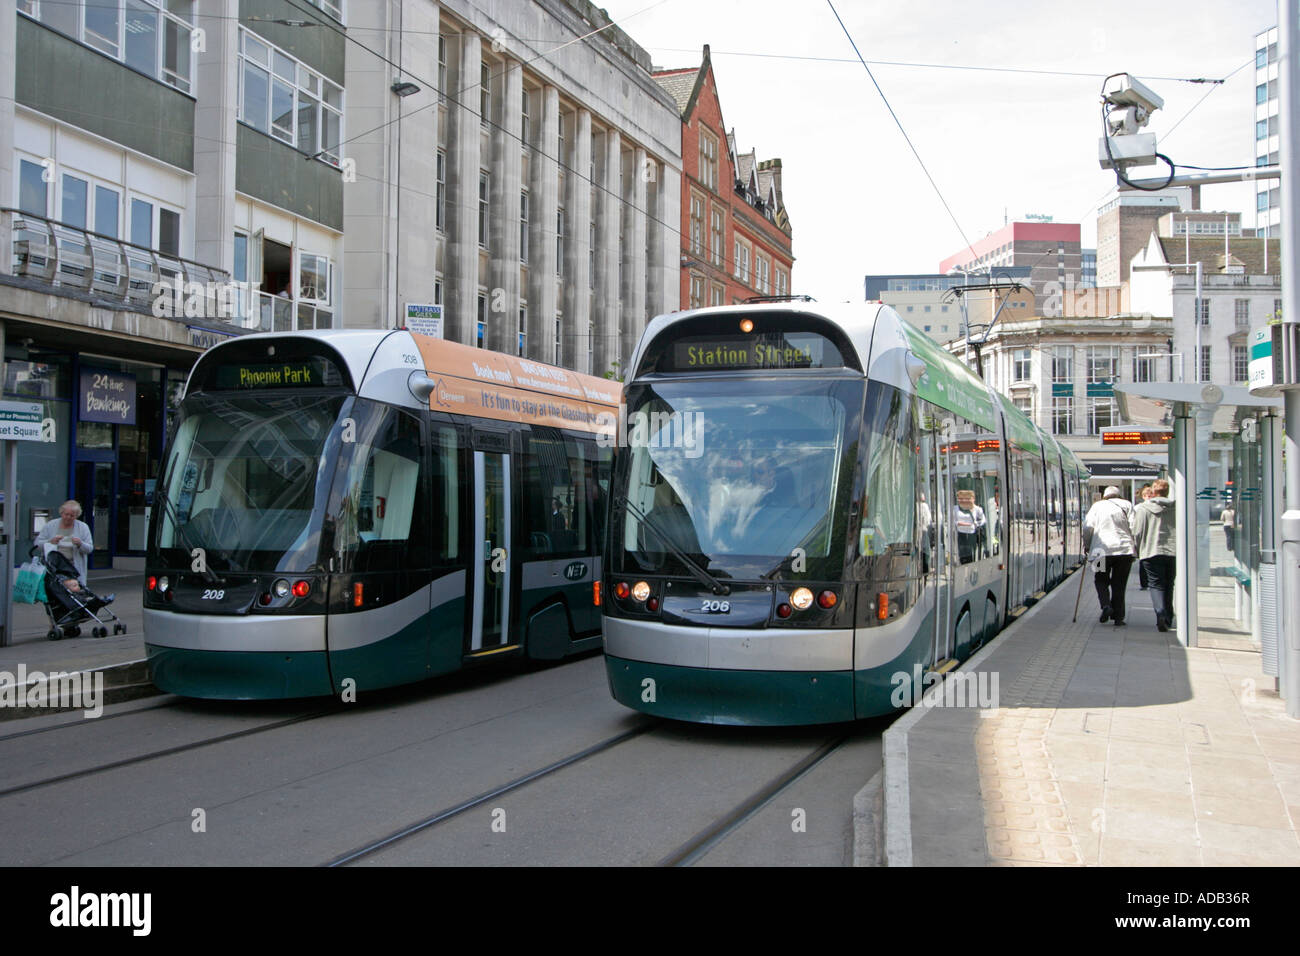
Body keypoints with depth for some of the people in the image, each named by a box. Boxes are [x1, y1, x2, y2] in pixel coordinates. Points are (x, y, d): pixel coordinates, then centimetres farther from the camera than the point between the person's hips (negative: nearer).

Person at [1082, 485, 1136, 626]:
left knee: (1101, 580, 13)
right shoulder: (1127, 505, 12)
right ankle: (1118, 617, 6)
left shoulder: (1097, 506, 11)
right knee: (1119, 584, 9)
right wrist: (1134, 547, 9)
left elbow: (1088, 527, 2)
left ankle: (1106, 605, -12)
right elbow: (1133, 527, 2)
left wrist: (1087, 545, 14)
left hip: (1102, 549, -1)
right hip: (1124, 549, 1)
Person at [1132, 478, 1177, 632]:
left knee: (1155, 584, -2)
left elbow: (1137, 533, -3)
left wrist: (1138, 551, 9)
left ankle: (1161, 613, -25)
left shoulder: (1141, 509, -1)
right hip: (1173, 552, 3)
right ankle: (1168, 619, 22)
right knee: (1168, 585, 15)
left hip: (1151, 552, -3)